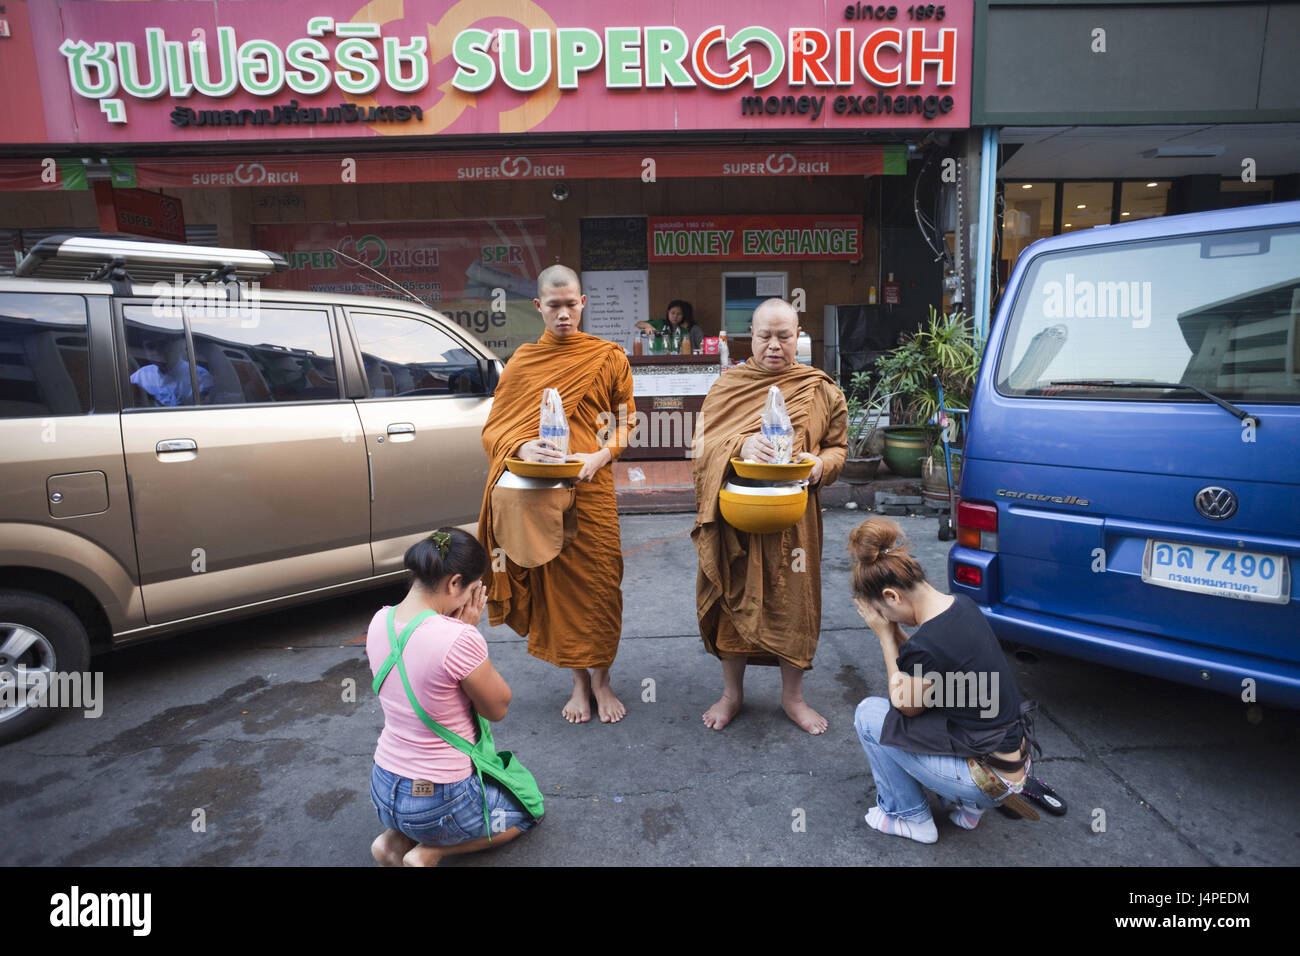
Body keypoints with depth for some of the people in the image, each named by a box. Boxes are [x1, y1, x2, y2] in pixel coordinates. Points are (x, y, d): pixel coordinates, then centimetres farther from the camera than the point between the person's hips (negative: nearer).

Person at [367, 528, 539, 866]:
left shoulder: (379, 622, -7)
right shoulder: (457, 639, -31)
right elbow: (498, 707, -14)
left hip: (382, 790, 7)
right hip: (438, 803, -6)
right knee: (527, 807, 23)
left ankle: (396, 838, 15)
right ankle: (430, 850, 4)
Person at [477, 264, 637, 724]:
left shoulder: (608, 357, 4)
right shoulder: (521, 360, 7)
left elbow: (626, 422, 5)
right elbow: (495, 427, 4)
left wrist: (600, 456, -13)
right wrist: (523, 447, -17)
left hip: (592, 488, -1)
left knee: (599, 582, 2)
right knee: (557, 582, 6)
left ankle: (601, 678, 22)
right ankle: (578, 681, 23)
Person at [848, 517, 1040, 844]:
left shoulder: (926, 646, -29)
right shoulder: (962, 605, -3)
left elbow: (905, 705, -7)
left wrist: (885, 634, -6)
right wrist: (894, 631, 1)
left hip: (990, 780, -8)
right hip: (1016, 758, 8)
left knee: (869, 715, -2)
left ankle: (910, 818, 15)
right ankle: (967, 805, 21)